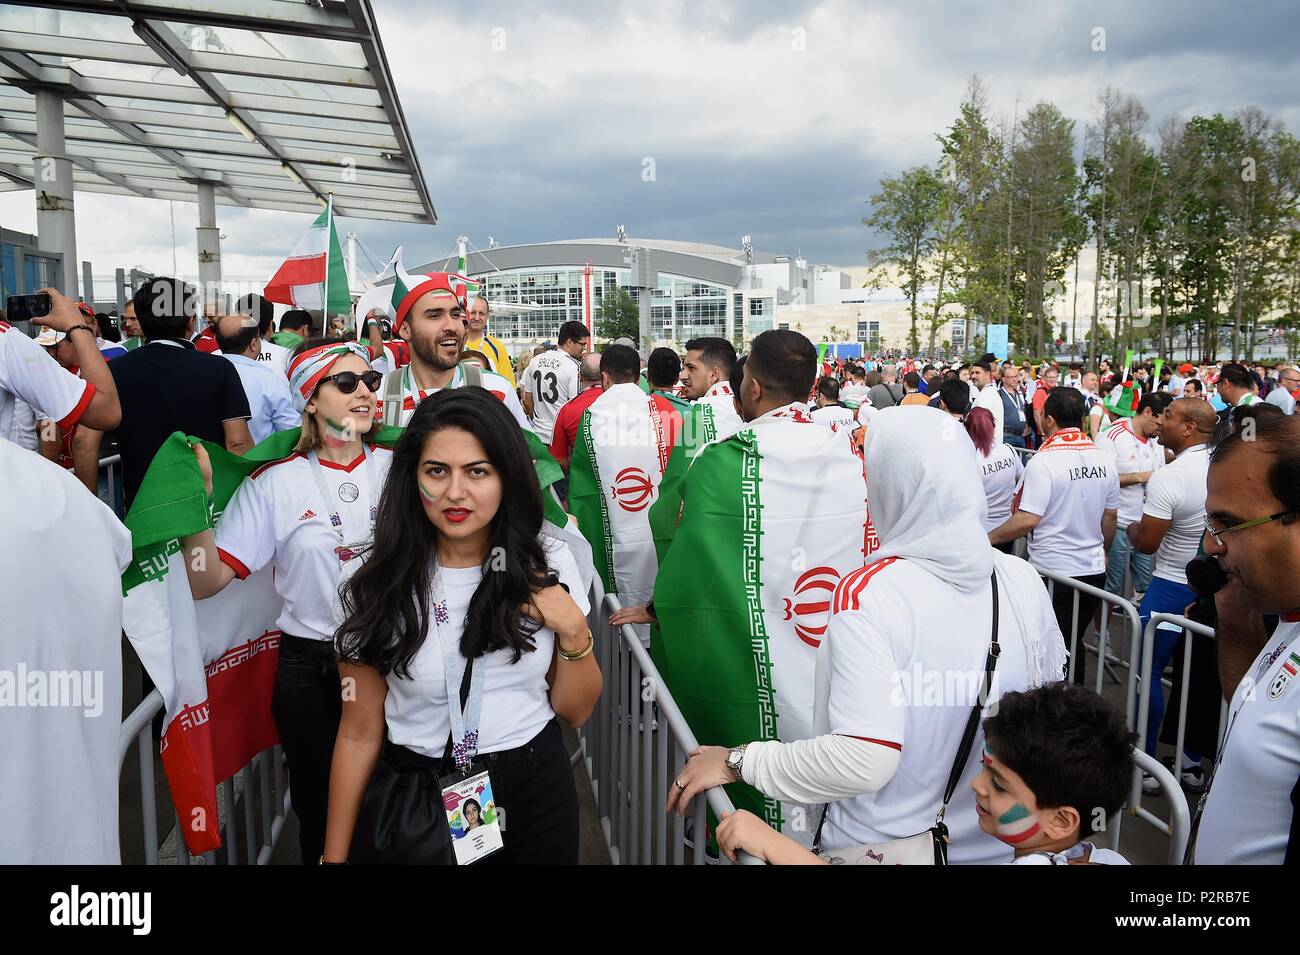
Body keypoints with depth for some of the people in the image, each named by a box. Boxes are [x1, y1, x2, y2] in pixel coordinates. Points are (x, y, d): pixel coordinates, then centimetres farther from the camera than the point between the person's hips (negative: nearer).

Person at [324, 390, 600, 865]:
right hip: (415, 805, -1)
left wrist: (574, 633, -18)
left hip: (535, 795, 2)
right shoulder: (378, 585, -11)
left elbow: (574, 711, -1)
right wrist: (335, 855, -4)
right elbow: (360, 733, -5)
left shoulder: (548, 566, -8)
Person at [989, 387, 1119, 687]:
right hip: (1093, 569, 6)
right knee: (1075, 644, 19)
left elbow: (1027, 520, -23)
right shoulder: (1104, 459, 3)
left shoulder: (1044, 461, -17)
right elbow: (1110, 518, 11)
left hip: (1053, 572, -6)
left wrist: (988, 538, -11)